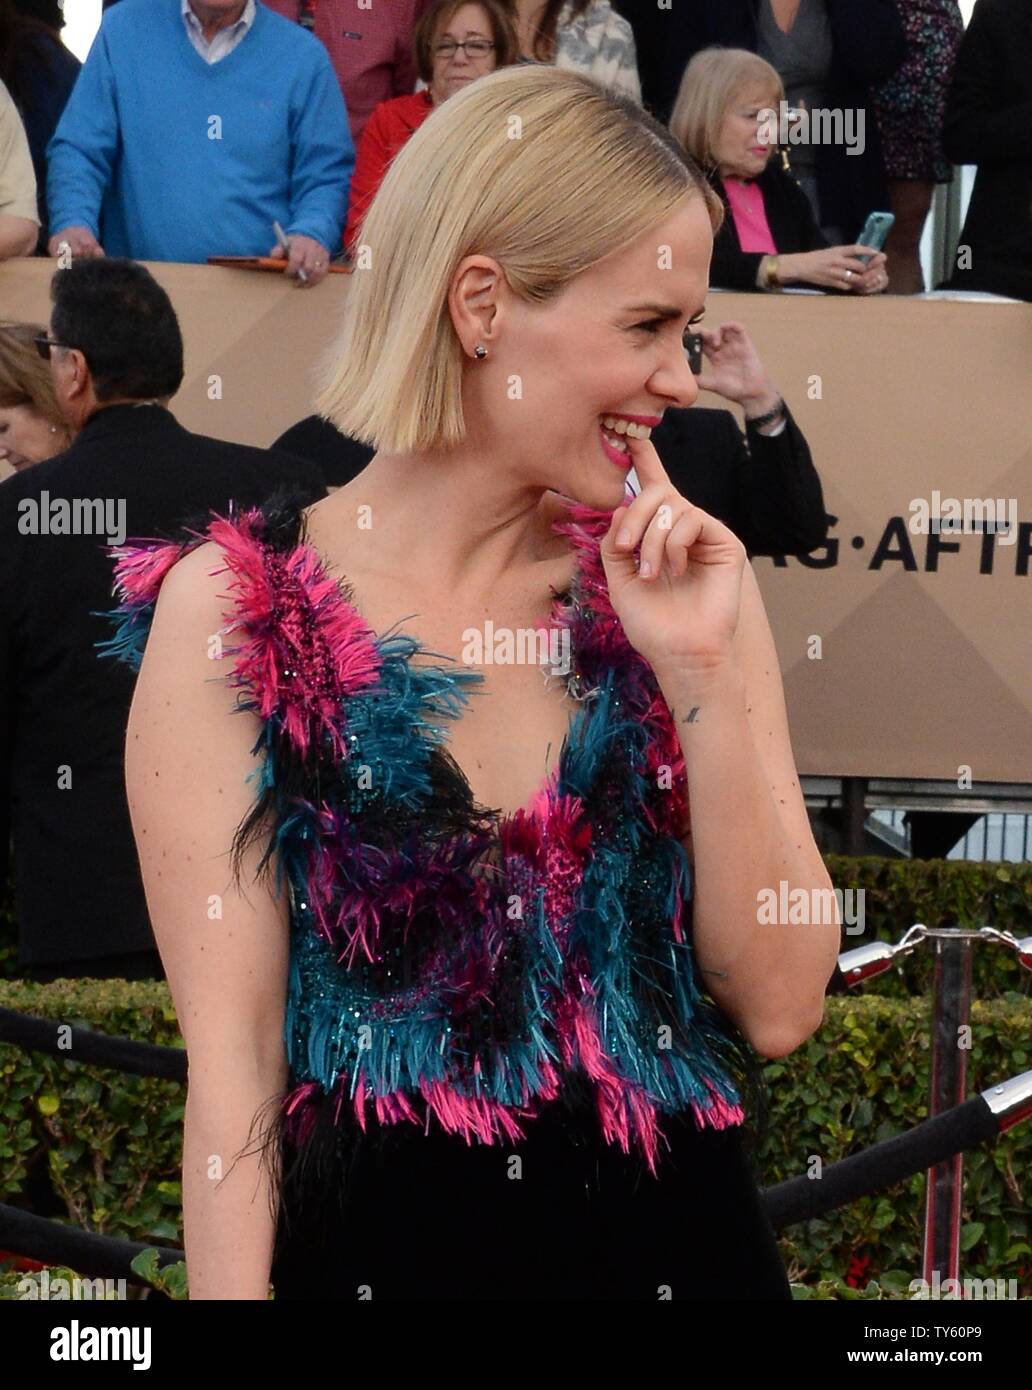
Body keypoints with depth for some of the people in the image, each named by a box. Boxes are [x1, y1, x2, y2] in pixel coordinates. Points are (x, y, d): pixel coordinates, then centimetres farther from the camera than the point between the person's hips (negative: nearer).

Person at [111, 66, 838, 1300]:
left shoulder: (673, 580, 1)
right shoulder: (231, 610, -9)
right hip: (377, 1245, -3)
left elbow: (781, 1007, -4)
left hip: (680, 1240, 3)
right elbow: (232, 1058, -10)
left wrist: (702, 674, -13)